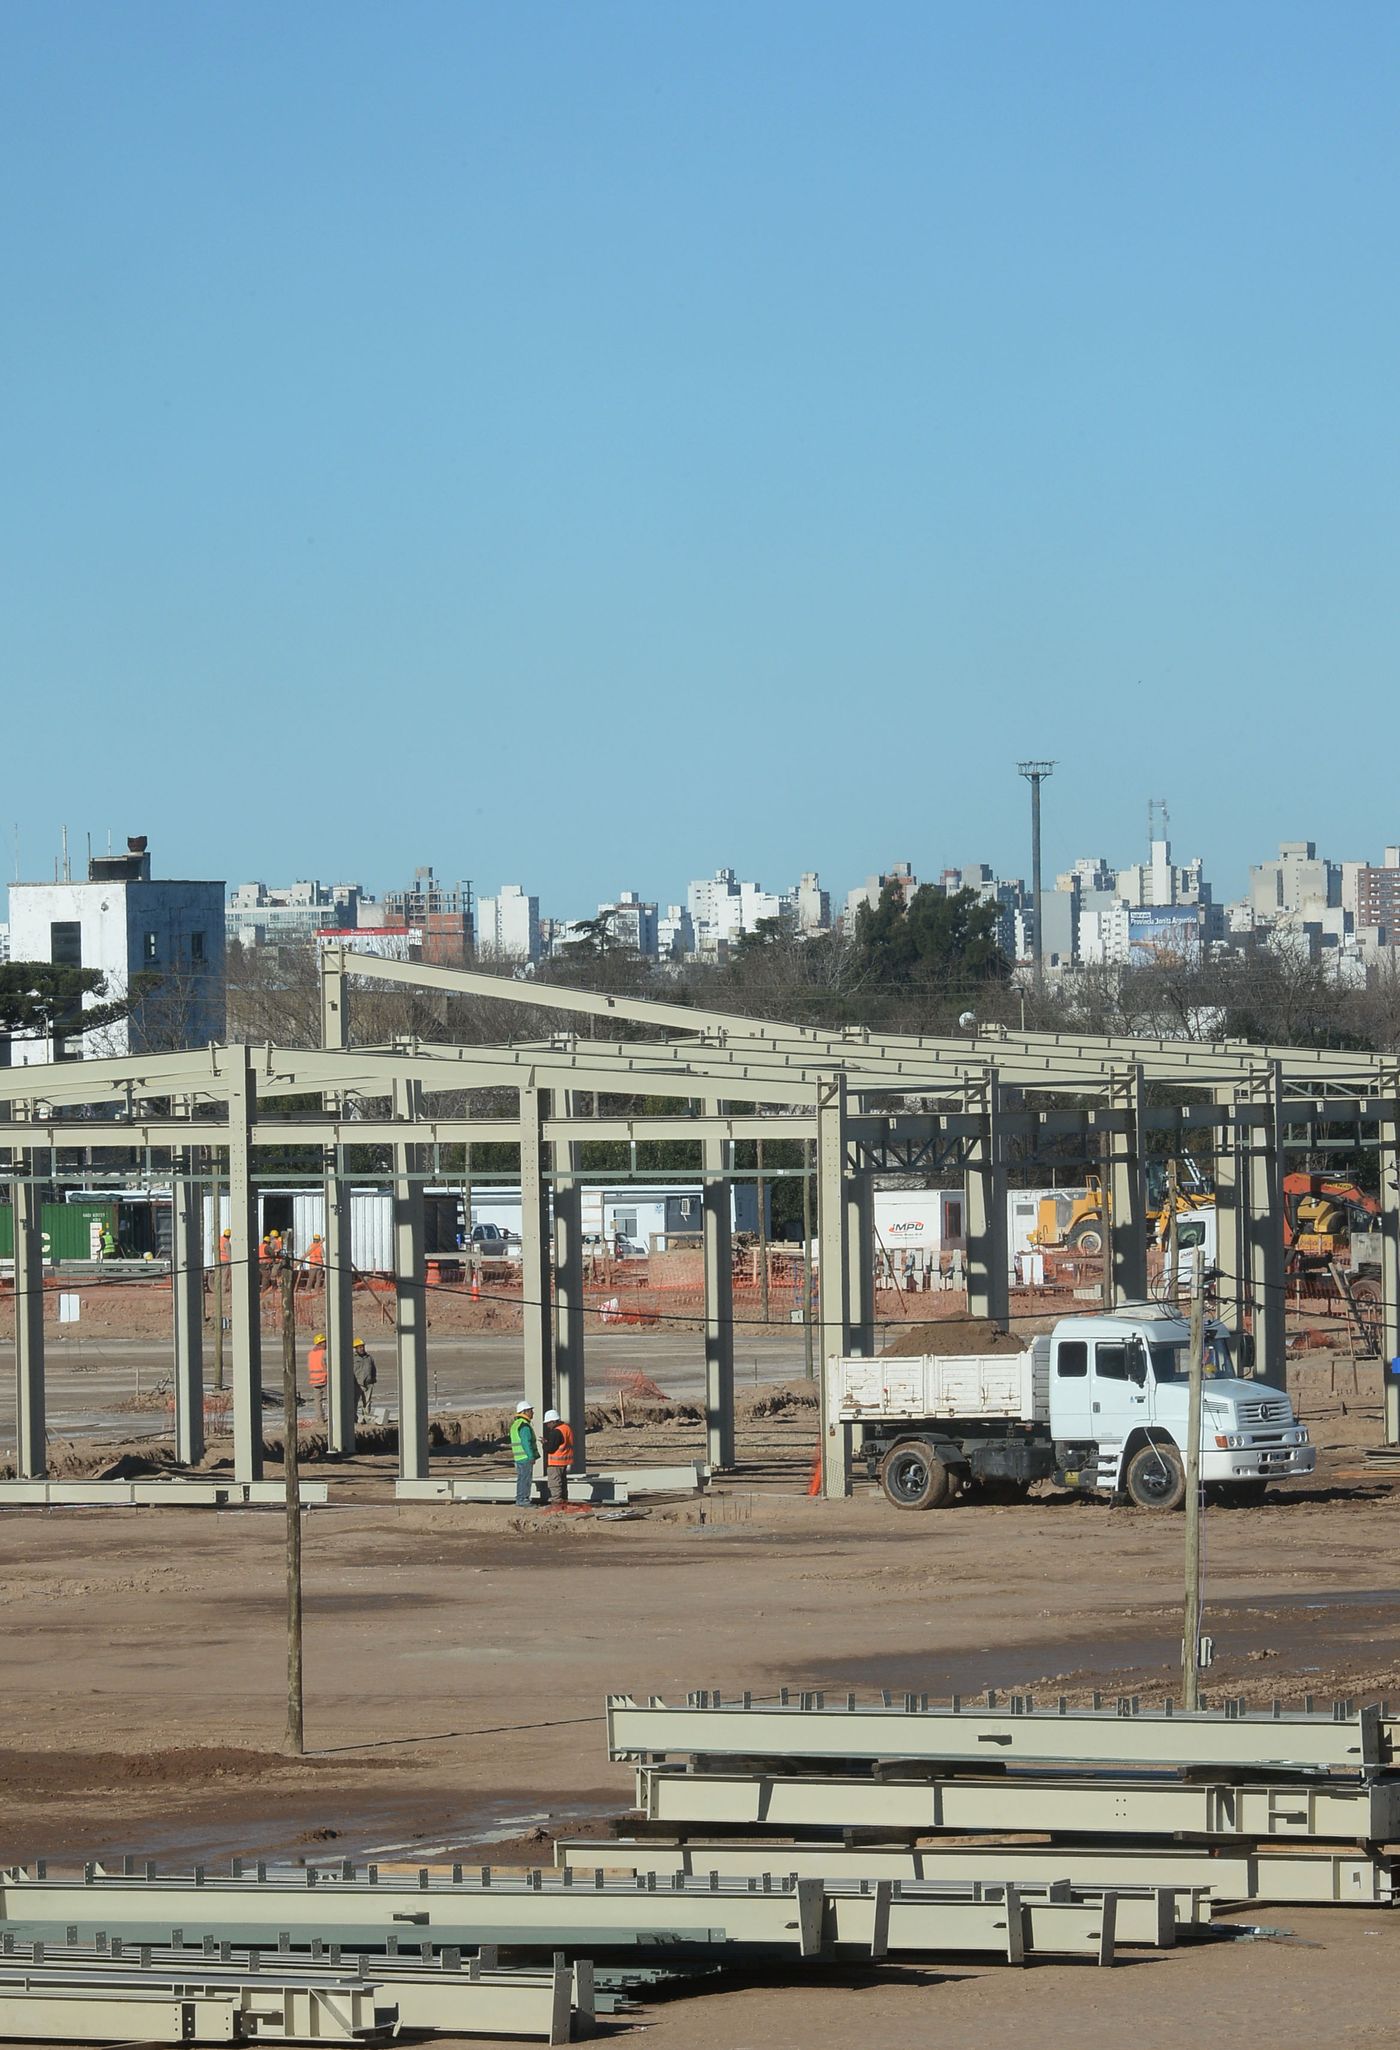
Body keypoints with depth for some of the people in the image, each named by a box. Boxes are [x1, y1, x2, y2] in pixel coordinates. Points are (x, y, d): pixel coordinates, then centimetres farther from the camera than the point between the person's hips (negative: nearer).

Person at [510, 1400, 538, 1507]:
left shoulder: (515, 1425, 16)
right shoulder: (524, 1426, -15)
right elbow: (526, 1442, -21)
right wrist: (531, 1456, -19)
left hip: (518, 1457, 10)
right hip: (526, 1458, -10)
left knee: (521, 1479, 14)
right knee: (525, 1479, -7)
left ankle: (519, 1500, 17)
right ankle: (522, 1500, -8)